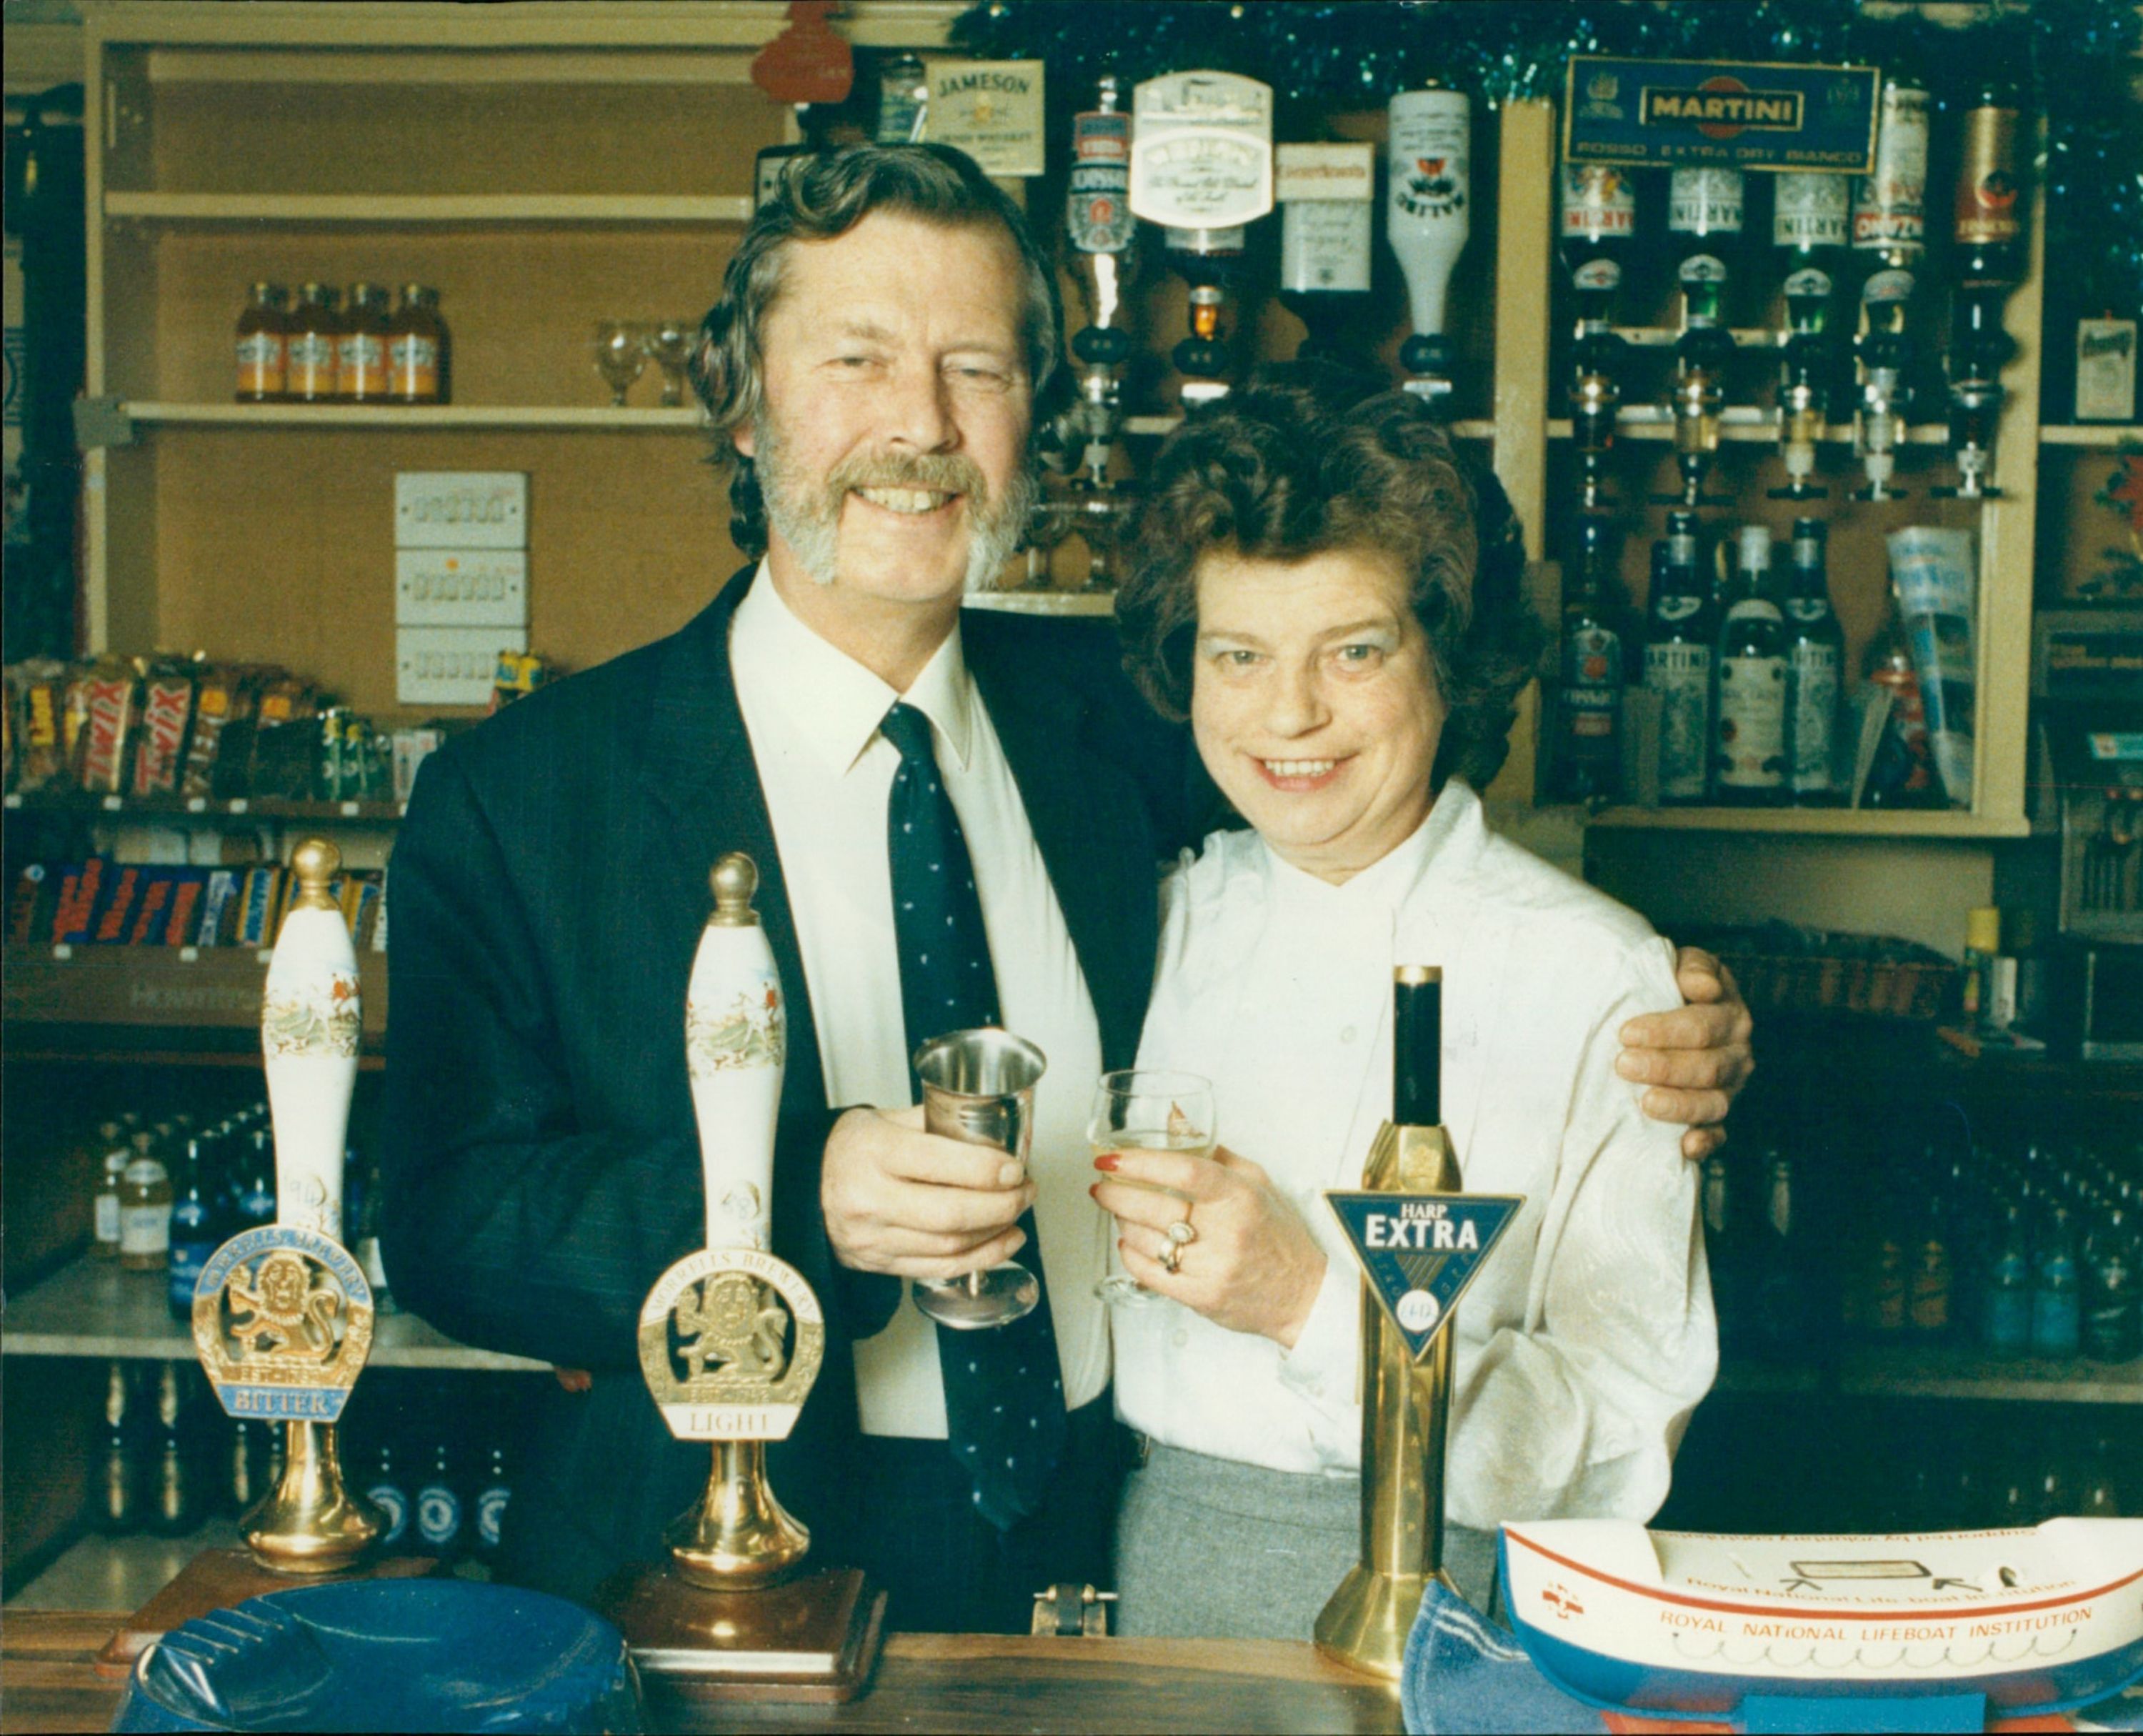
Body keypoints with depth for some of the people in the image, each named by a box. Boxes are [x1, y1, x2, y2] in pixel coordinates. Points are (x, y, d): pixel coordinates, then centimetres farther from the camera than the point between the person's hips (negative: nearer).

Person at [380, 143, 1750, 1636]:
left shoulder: (1103, 717, 9)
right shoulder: (515, 800, -3)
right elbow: (445, 1221, -10)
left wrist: (1648, 1052, -3)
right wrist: (798, 1203, -26)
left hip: (1118, 1553, 3)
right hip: (735, 1579, -2)